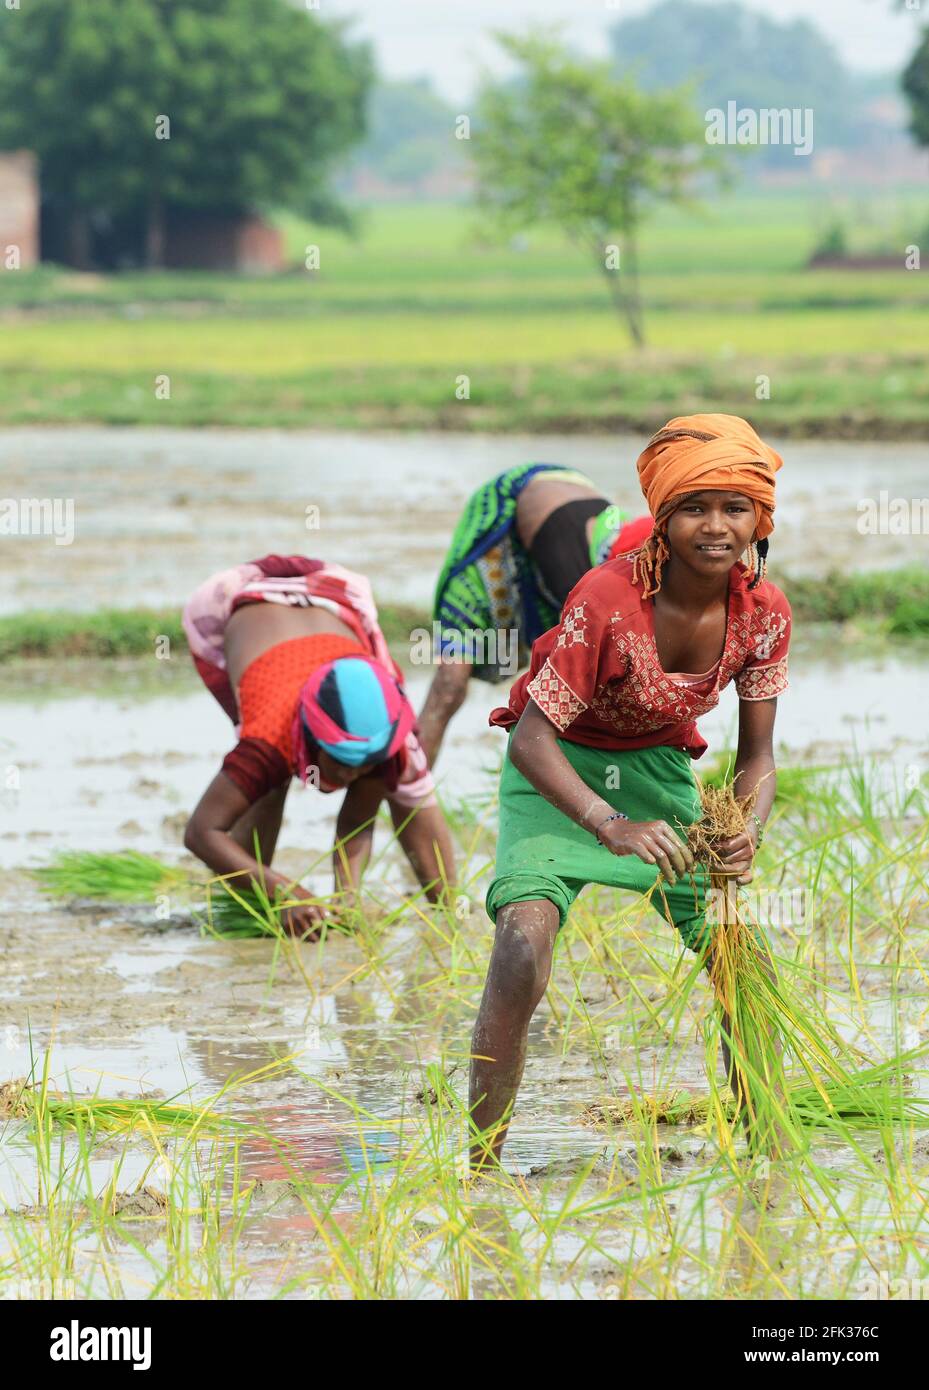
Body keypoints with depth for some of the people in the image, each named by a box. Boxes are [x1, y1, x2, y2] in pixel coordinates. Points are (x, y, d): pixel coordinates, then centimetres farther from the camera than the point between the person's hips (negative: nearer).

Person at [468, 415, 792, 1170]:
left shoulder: (764, 612, -13)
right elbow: (530, 739, -27)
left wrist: (747, 831, -26)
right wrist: (611, 827, -42)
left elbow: (757, 756, -4)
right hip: (559, 769, -5)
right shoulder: (607, 599, -28)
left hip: (659, 769, 5)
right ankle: (482, 1165, -20)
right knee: (524, 944, -27)